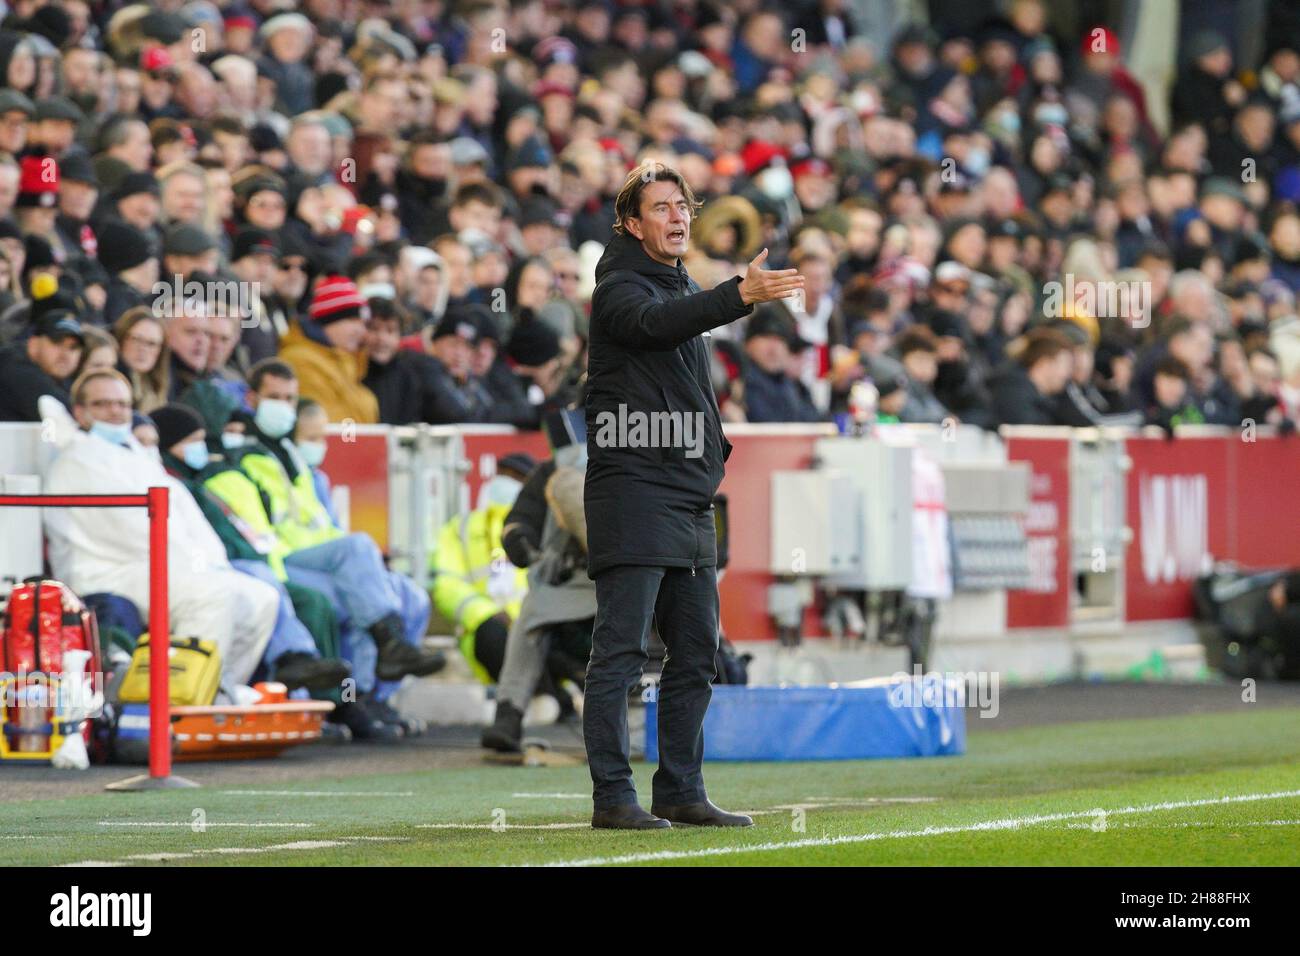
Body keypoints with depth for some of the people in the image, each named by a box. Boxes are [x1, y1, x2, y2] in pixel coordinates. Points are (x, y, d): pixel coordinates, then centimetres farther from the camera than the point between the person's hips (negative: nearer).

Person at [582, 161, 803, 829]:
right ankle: (612, 795, -8)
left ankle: (682, 792, 16)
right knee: (620, 650, -8)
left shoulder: (688, 288, 20)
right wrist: (740, 296, -42)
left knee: (695, 652, 10)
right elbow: (654, 321, -30)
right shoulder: (620, 287, -6)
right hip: (632, 490, -9)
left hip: (692, 497, 9)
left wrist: (718, 449, 16)